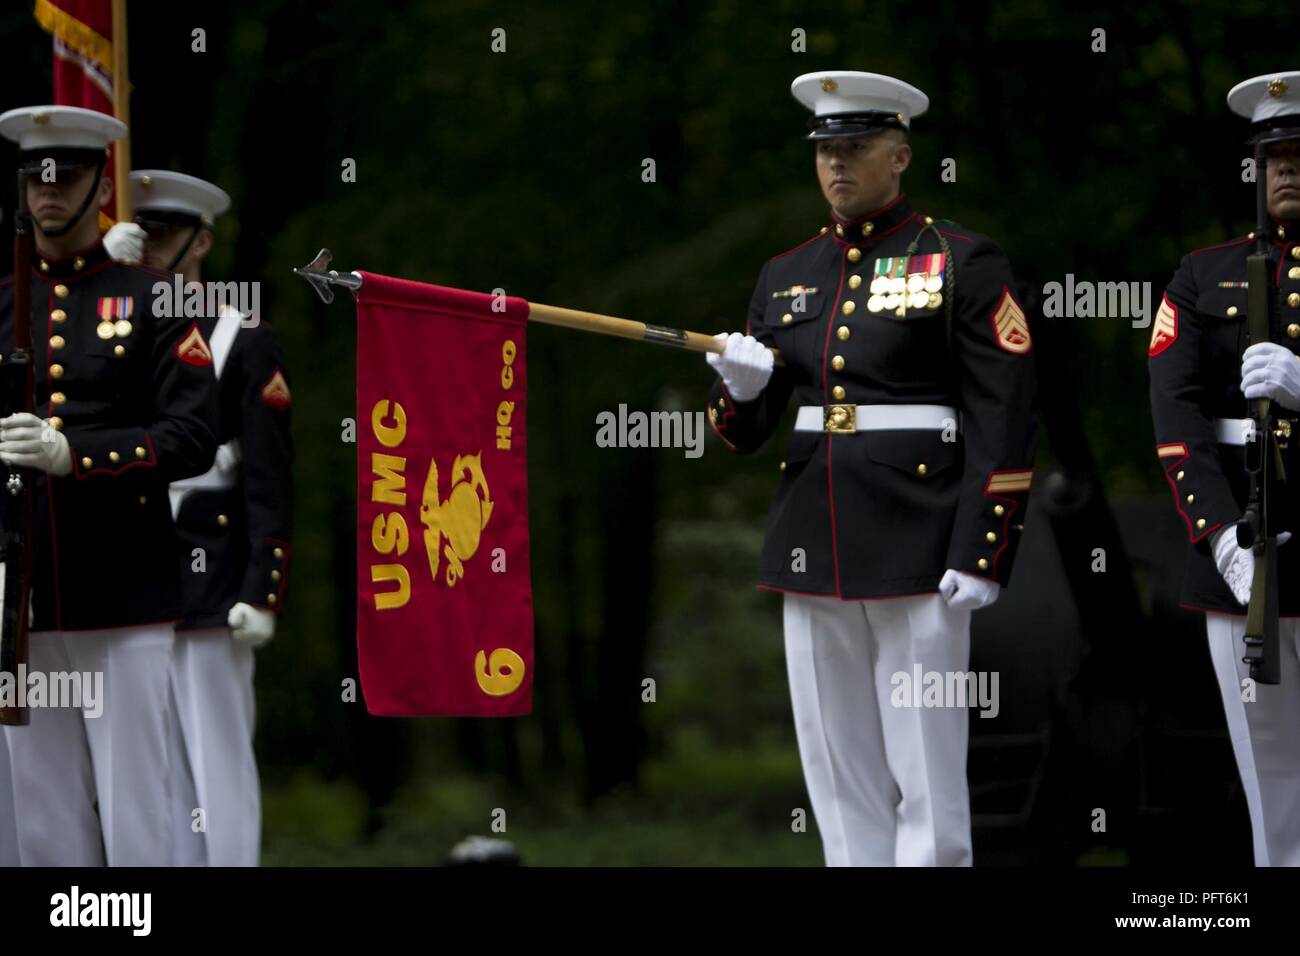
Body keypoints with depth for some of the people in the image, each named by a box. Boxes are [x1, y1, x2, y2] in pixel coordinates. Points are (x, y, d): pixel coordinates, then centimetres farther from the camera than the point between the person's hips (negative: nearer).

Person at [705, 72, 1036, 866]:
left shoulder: (963, 263, -3)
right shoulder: (786, 275, 13)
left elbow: (1005, 424, -8)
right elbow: (742, 433, 14)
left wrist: (980, 556, -15)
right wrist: (741, 389, -9)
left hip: (917, 549, -6)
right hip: (813, 546, 6)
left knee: (928, 776, -4)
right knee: (838, 775, 8)